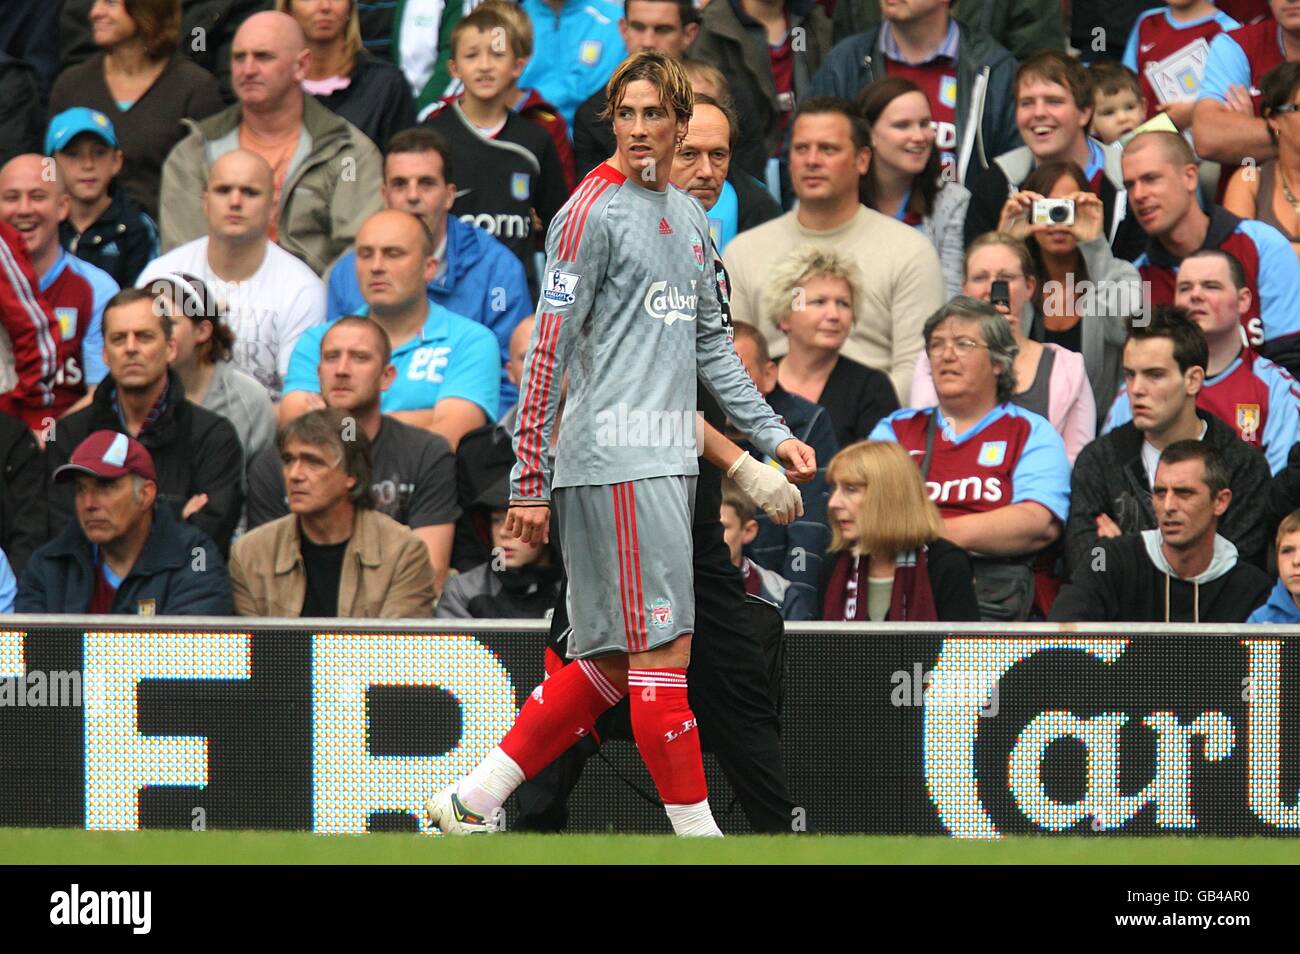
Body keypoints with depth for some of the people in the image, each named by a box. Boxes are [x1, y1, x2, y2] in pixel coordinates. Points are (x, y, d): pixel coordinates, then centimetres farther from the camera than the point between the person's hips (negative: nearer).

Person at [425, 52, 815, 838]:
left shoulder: (692, 218, 17)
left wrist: (771, 433, 20)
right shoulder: (595, 212, -7)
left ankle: (472, 802, 12)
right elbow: (549, 349, -9)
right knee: (663, 653, -9)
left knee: (613, 665, 7)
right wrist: (530, 484, -12)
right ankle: (697, 832, -5)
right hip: (615, 462, -8)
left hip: (668, 462, 8)